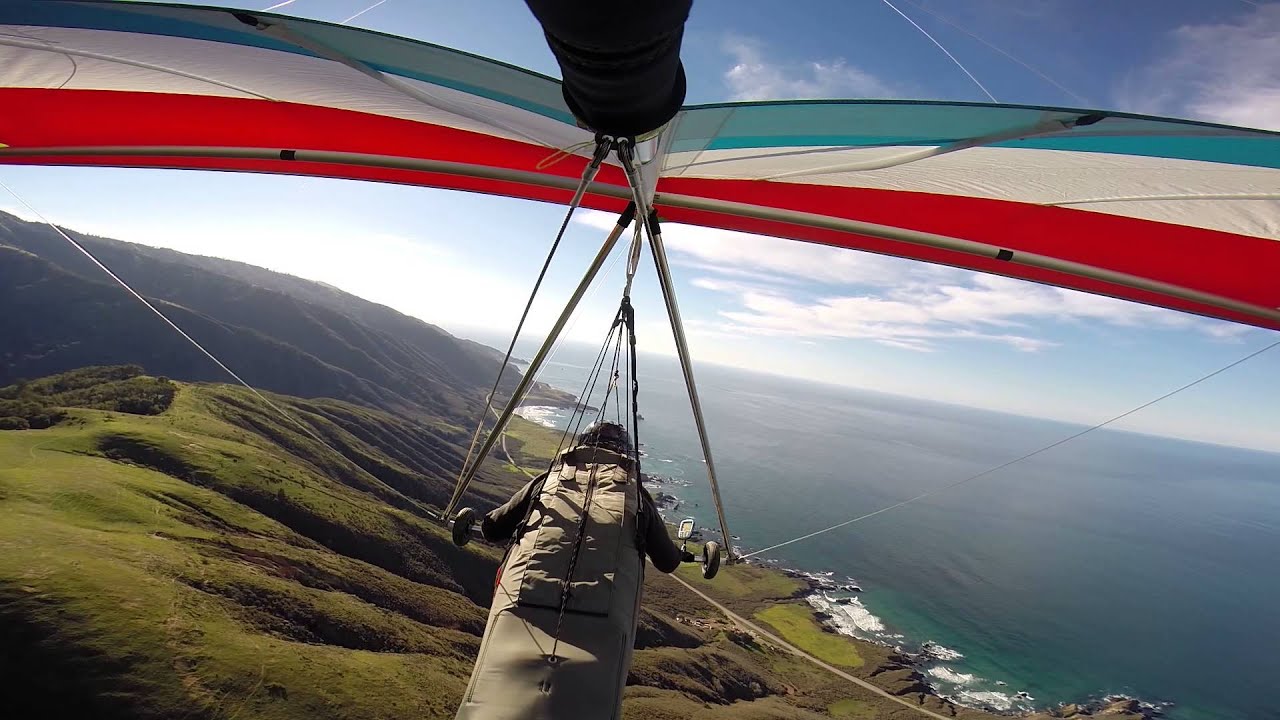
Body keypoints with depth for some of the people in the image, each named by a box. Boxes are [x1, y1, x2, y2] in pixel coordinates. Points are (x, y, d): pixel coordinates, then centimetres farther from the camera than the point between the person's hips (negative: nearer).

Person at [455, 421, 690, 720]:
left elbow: (491, 530, 32)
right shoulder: (636, 492, 24)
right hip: (606, 617, 0)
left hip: (523, 602, 1)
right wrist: (682, 554, 53)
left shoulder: (549, 477, 25)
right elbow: (668, 562, 30)